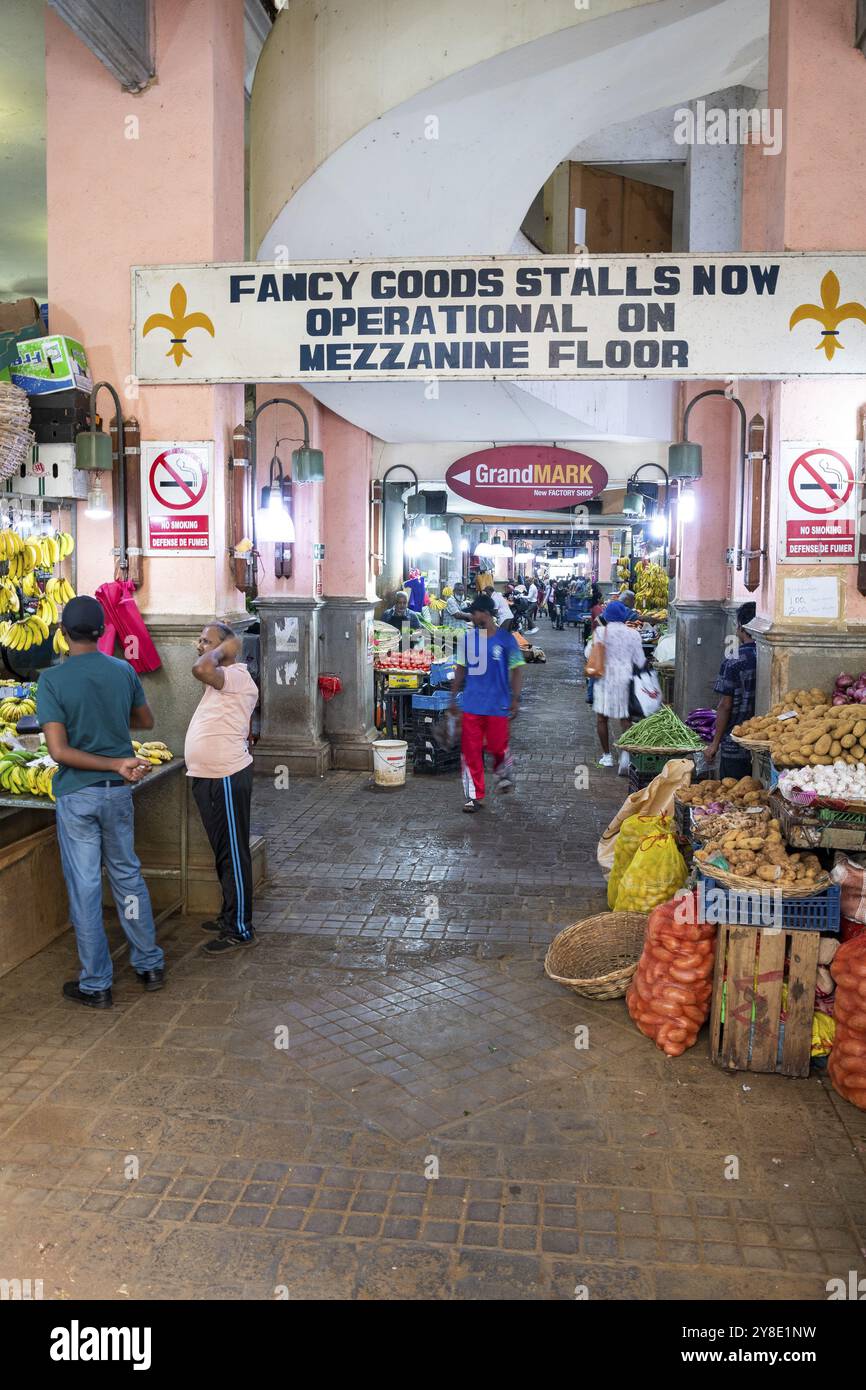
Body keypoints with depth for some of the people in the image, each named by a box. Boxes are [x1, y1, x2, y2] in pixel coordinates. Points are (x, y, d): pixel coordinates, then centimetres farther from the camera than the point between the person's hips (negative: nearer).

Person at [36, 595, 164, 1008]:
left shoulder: (52, 680, -13)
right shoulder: (124, 671, -3)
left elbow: (59, 751, -20)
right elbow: (146, 721, 13)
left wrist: (116, 765, -15)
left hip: (77, 795, -4)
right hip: (119, 791, 4)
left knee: (84, 887, 5)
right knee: (128, 876, 17)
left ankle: (96, 985, 14)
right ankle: (150, 965, 26)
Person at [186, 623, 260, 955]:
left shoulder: (236, 676, -18)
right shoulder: (221, 679, 16)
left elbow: (200, 669, -37)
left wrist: (221, 649, -20)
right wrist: (198, 764, 20)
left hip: (226, 778, -10)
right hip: (208, 777, 10)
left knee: (233, 854, -3)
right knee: (223, 852, 19)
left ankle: (240, 930, 5)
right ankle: (229, 915, 32)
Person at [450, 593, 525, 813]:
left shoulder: (505, 639, -5)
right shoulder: (468, 638, 6)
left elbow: (517, 670, -1)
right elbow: (461, 669, 13)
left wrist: (515, 699, -6)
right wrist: (453, 696, 12)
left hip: (498, 704, -3)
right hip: (471, 704, 3)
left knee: (498, 745, 4)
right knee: (470, 749, 0)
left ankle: (503, 775, 37)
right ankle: (474, 796, 9)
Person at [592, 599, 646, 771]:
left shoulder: (601, 631, -6)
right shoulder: (633, 634, -1)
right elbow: (640, 661, 2)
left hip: (604, 678, -1)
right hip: (624, 678, 2)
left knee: (602, 718, 11)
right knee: (625, 718, 6)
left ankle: (606, 755, 15)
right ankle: (626, 752, -13)